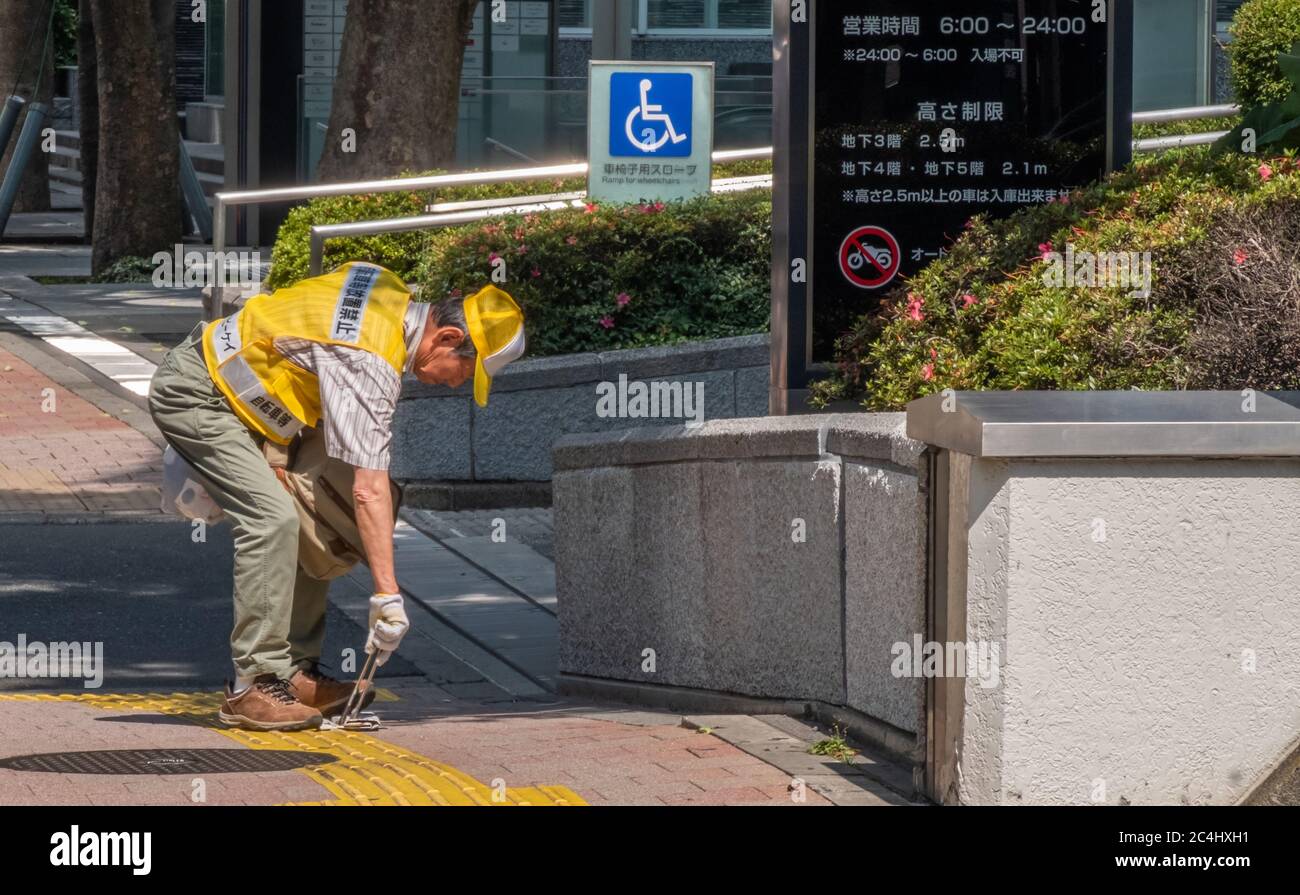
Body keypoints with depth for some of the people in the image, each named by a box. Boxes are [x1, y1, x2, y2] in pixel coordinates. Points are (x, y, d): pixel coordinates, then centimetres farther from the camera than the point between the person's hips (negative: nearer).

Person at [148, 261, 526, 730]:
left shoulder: (389, 288, 0)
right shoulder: (369, 362, -28)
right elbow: (369, 489, -31)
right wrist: (387, 594, -31)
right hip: (192, 391, -10)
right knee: (272, 518, -22)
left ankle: (295, 672, 9)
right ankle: (252, 687, -20)